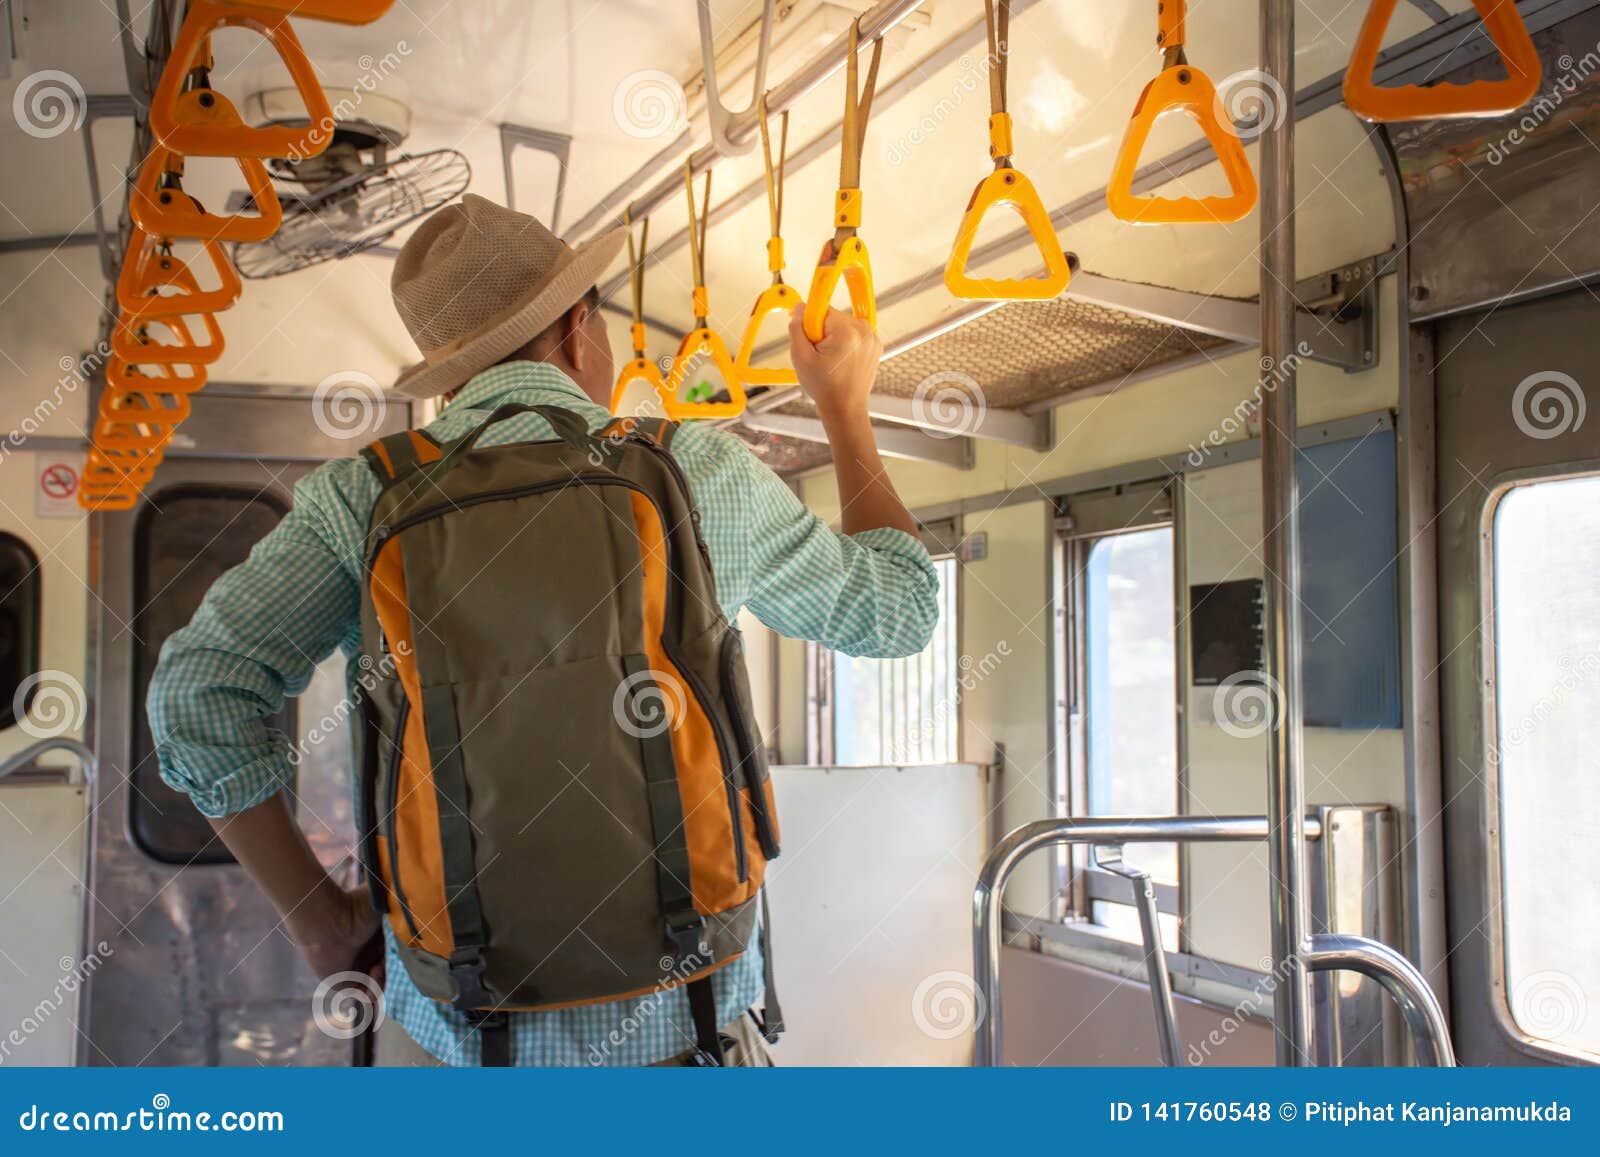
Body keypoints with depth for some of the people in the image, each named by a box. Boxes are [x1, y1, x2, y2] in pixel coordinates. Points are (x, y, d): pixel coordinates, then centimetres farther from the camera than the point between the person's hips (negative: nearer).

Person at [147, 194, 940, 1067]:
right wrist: (844, 404, 24)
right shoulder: (703, 472, -4)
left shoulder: (366, 493, -4)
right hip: (672, 1020, 0)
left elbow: (197, 693, -13)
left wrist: (320, 920, 0)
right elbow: (898, 611, 10)